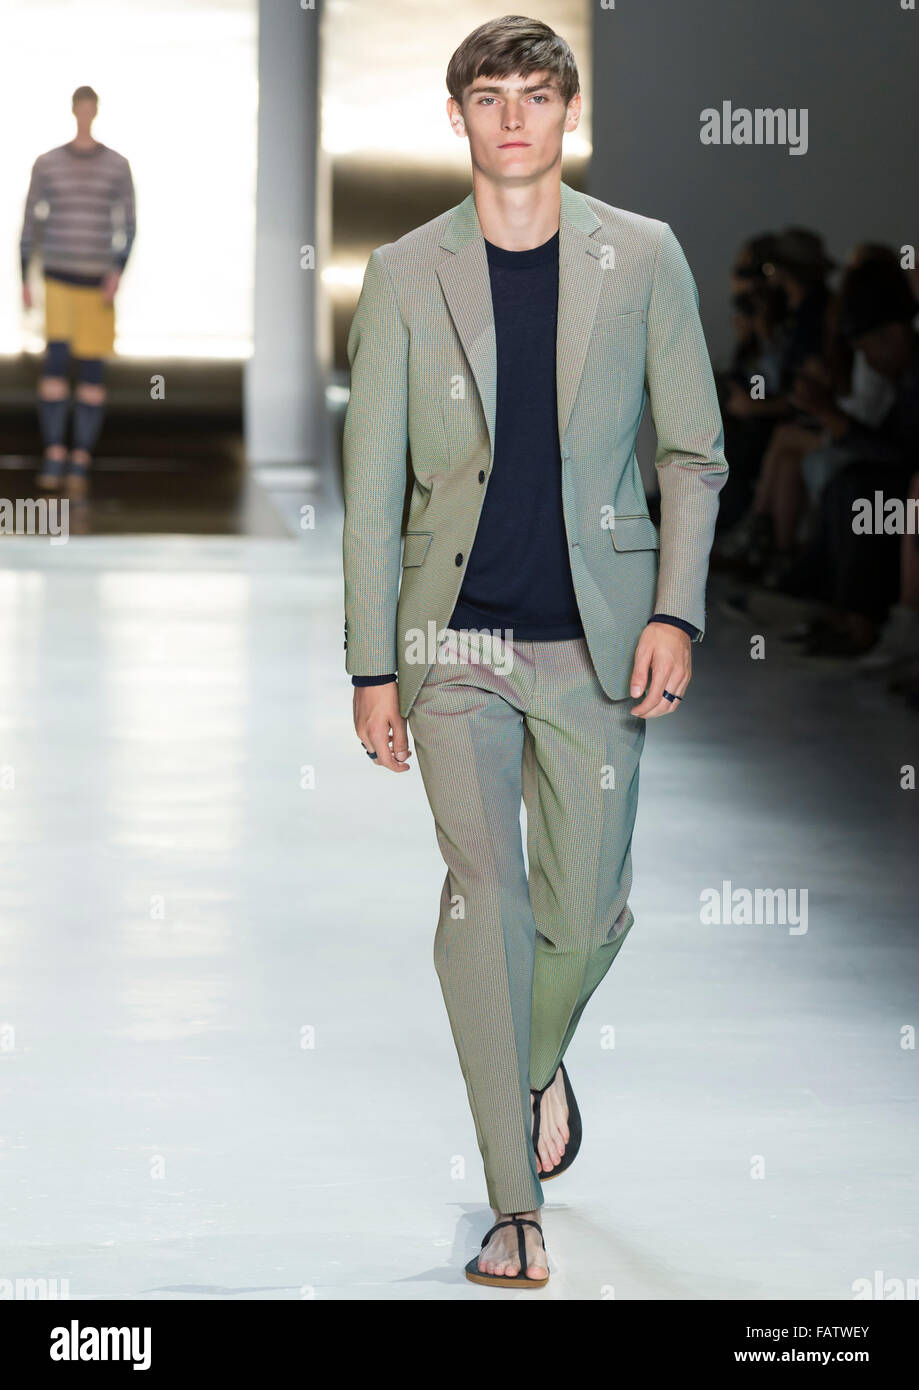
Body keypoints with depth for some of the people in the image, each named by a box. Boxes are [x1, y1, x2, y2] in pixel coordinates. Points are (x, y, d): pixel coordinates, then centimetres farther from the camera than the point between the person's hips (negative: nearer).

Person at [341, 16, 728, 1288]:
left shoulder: (642, 257, 4)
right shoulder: (407, 274, 3)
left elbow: (694, 450, 6)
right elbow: (371, 482, 5)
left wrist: (675, 612, -5)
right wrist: (371, 667, 1)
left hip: (596, 641, 1)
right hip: (457, 639, -1)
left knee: (587, 910, 4)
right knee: (484, 898, -10)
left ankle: (541, 1062, 39)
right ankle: (515, 1207, -4)